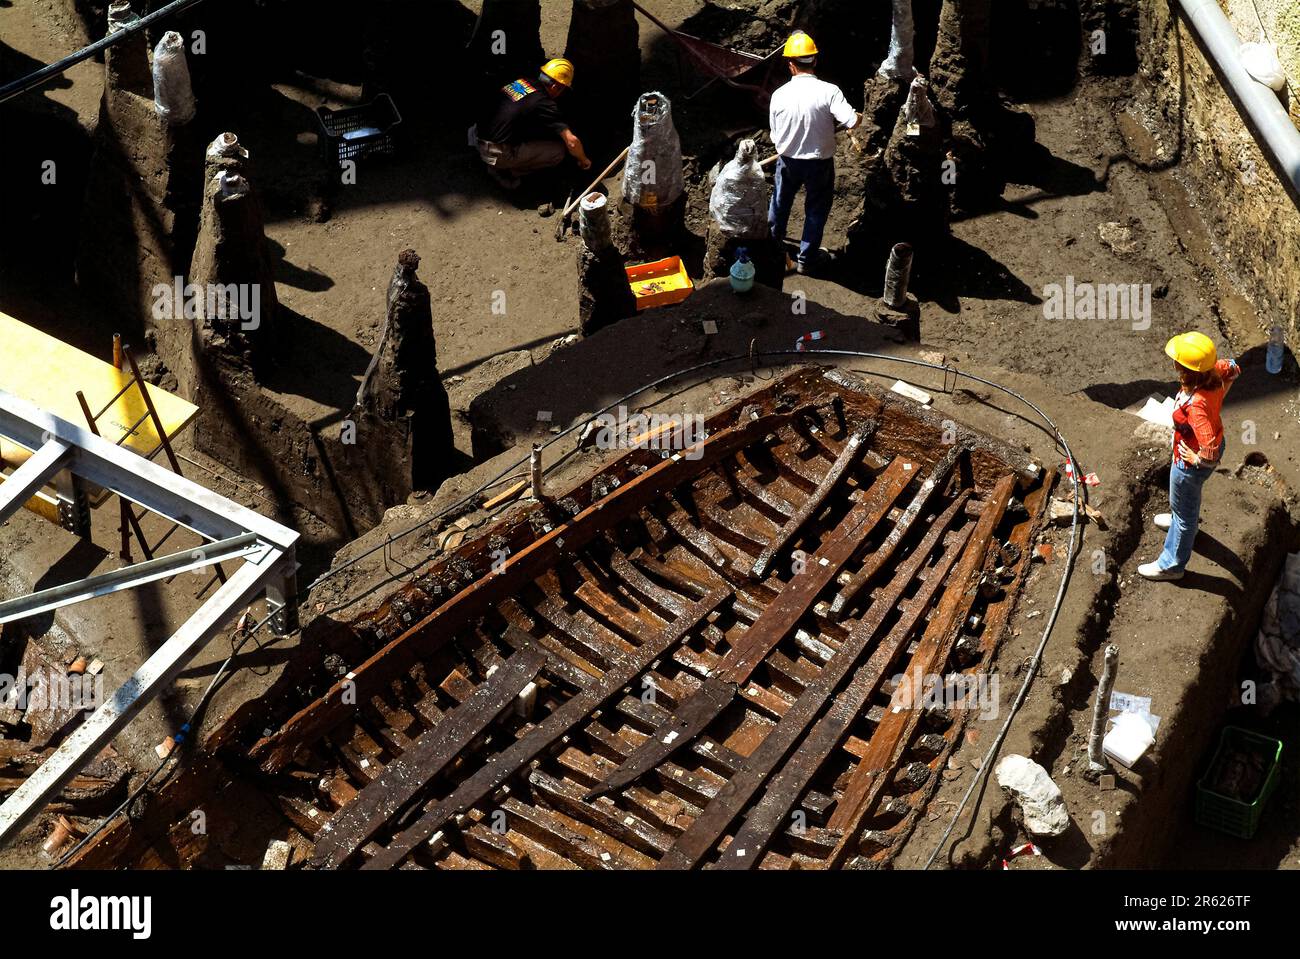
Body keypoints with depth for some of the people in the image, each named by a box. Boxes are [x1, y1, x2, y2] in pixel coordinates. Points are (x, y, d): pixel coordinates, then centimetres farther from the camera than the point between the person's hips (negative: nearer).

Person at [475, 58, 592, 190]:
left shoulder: (520, 81, 7)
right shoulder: (545, 104, -15)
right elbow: (572, 142, -18)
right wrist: (583, 160, 4)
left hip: (481, 144, 8)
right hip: (499, 154, -8)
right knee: (559, 150, -4)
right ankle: (506, 171, -1)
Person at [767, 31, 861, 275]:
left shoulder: (779, 95, -13)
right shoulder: (829, 91, -21)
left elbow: (775, 136, -5)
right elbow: (852, 121, -28)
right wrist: (858, 116, -5)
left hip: (788, 161, 3)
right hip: (820, 162, -2)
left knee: (780, 202, 27)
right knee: (816, 210, 17)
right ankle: (806, 259, 26)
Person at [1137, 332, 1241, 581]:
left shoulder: (1195, 404, -45)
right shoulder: (1215, 371, -23)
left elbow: (1210, 450, -46)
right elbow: (1233, 369, 2)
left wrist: (1197, 459, -25)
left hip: (1193, 463, -8)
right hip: (1215, 443, 8)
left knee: (1184, 511, 18)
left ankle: (1172, 565, 43)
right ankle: (1182, 519, 70)